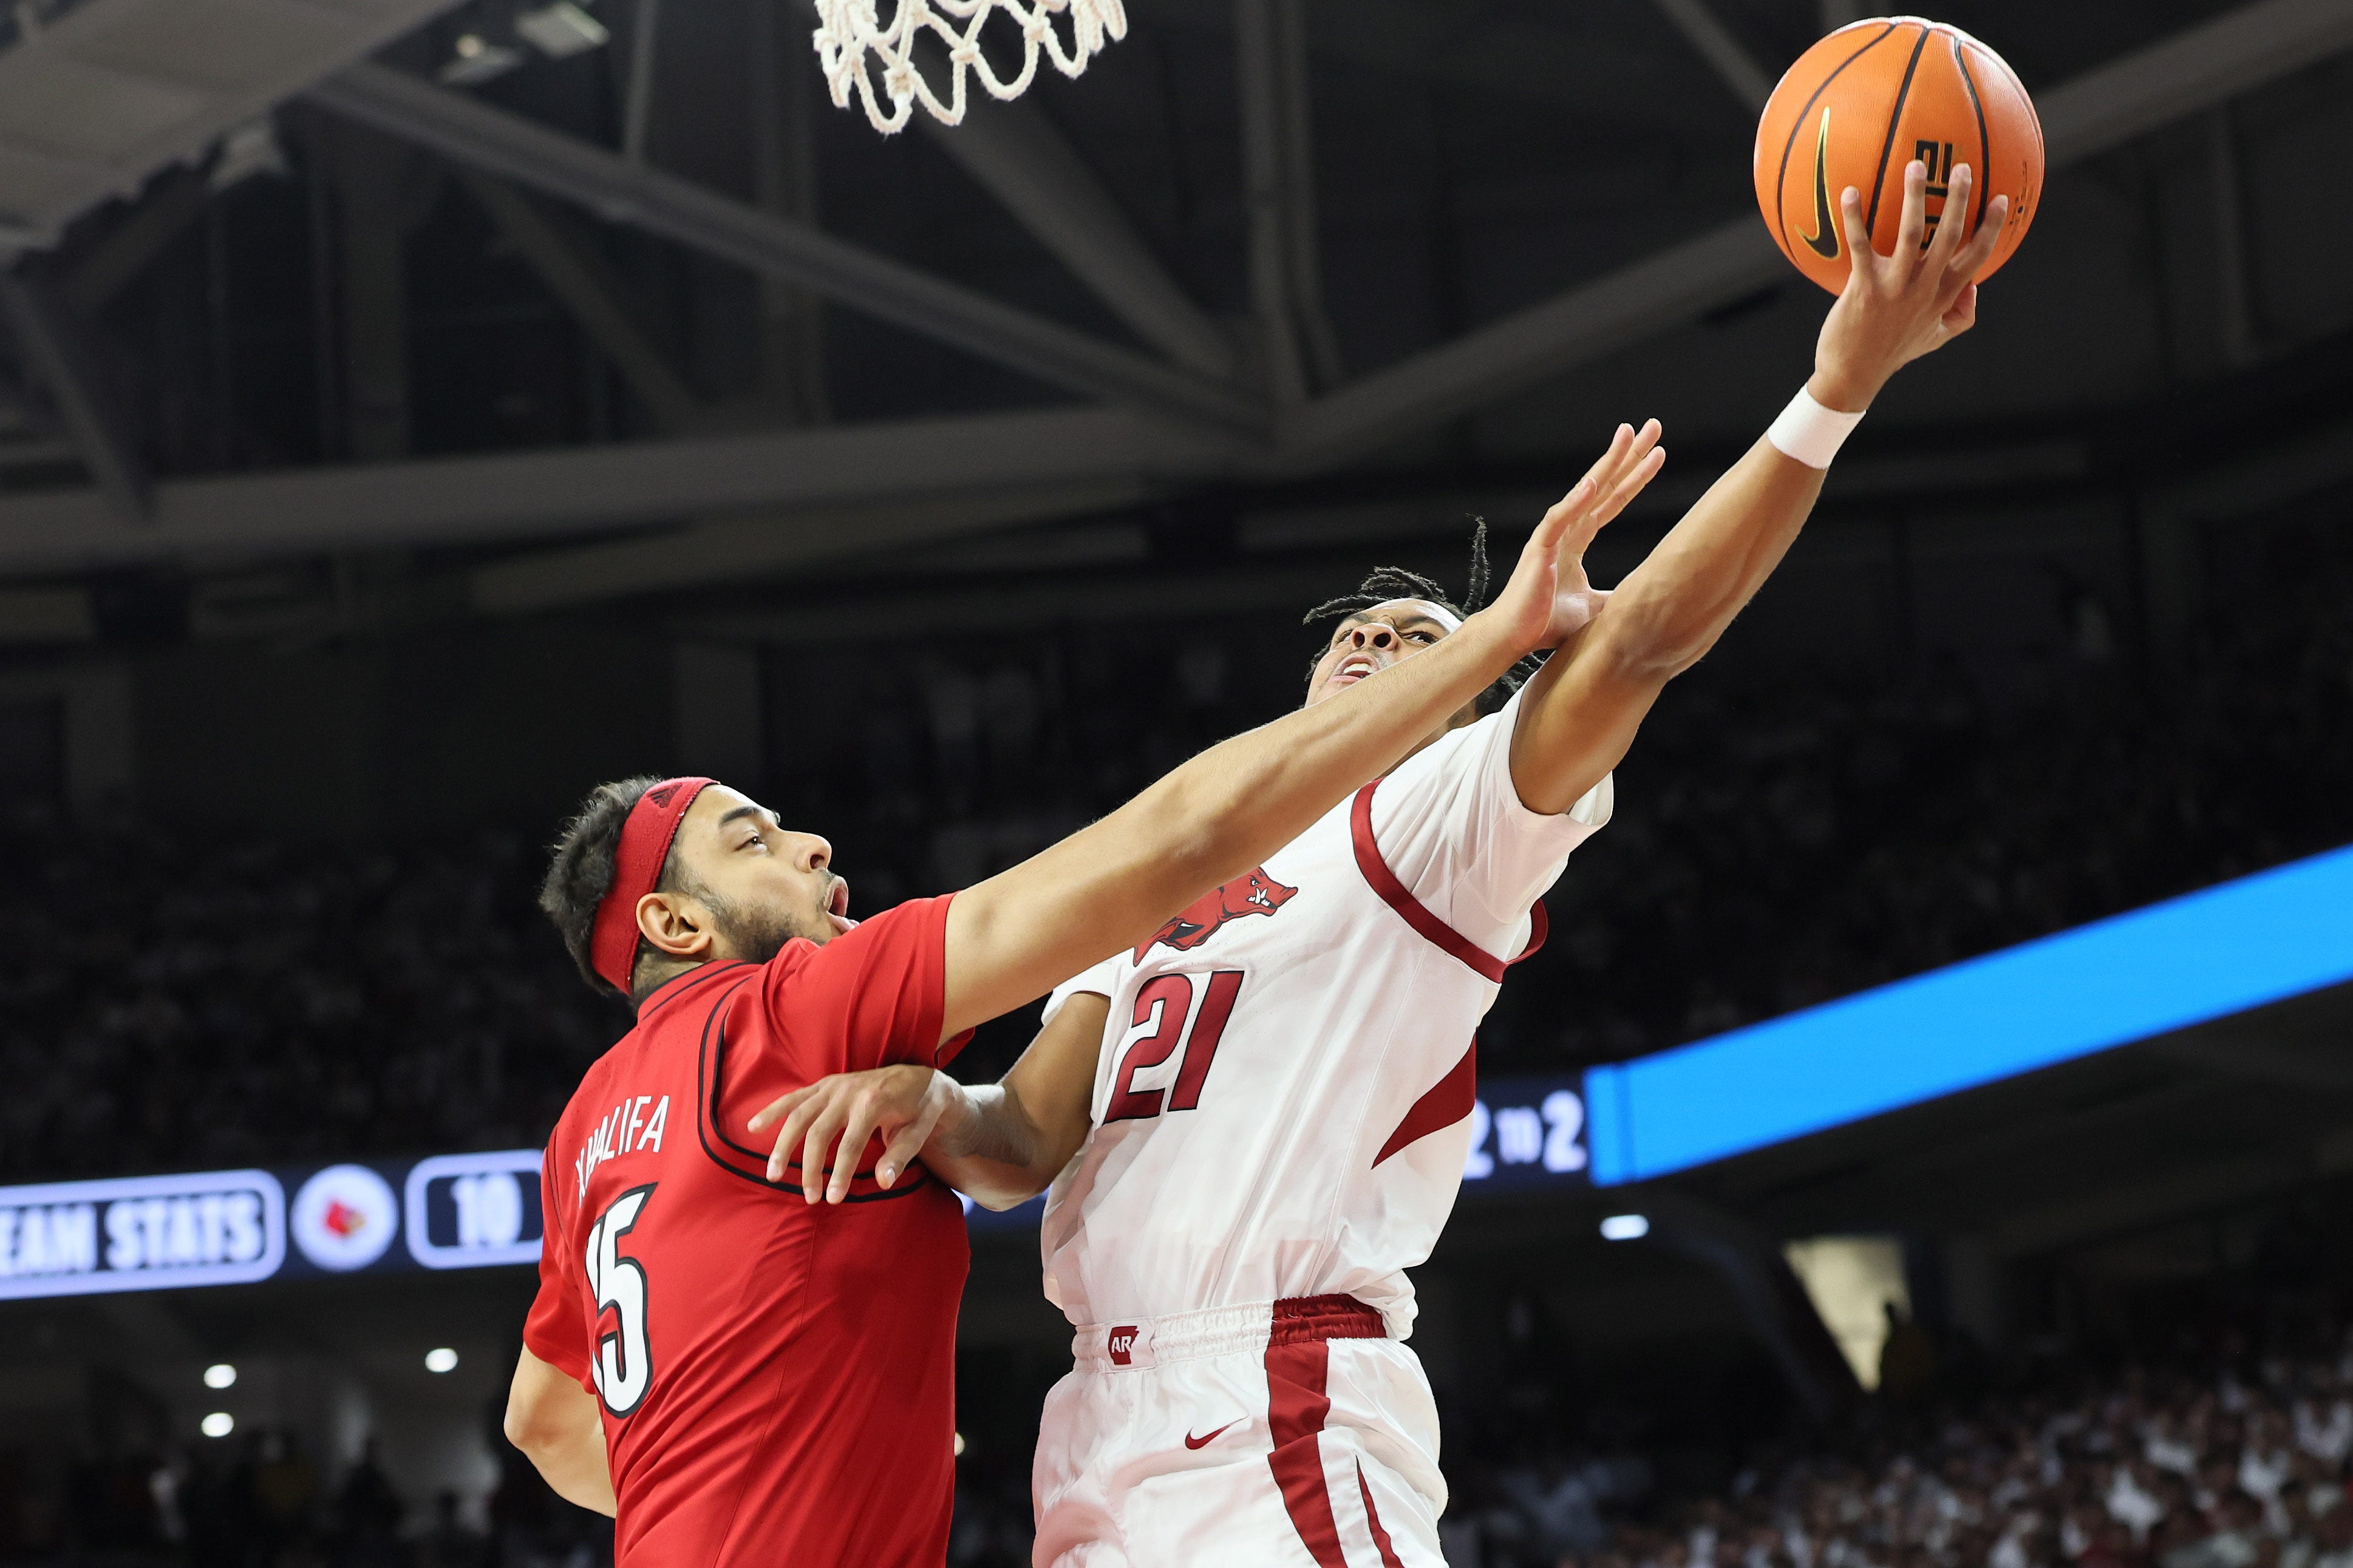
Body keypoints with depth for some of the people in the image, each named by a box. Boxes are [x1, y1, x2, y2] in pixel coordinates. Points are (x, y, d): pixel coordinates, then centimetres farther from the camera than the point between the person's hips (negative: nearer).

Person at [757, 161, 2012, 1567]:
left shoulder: (1438, 818, 5)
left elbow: (1638, 646, -12)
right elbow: (1026, 1144, 14)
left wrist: (1840, 389, -24)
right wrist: (920, 1098, -11)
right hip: (1104, 1447, 7)